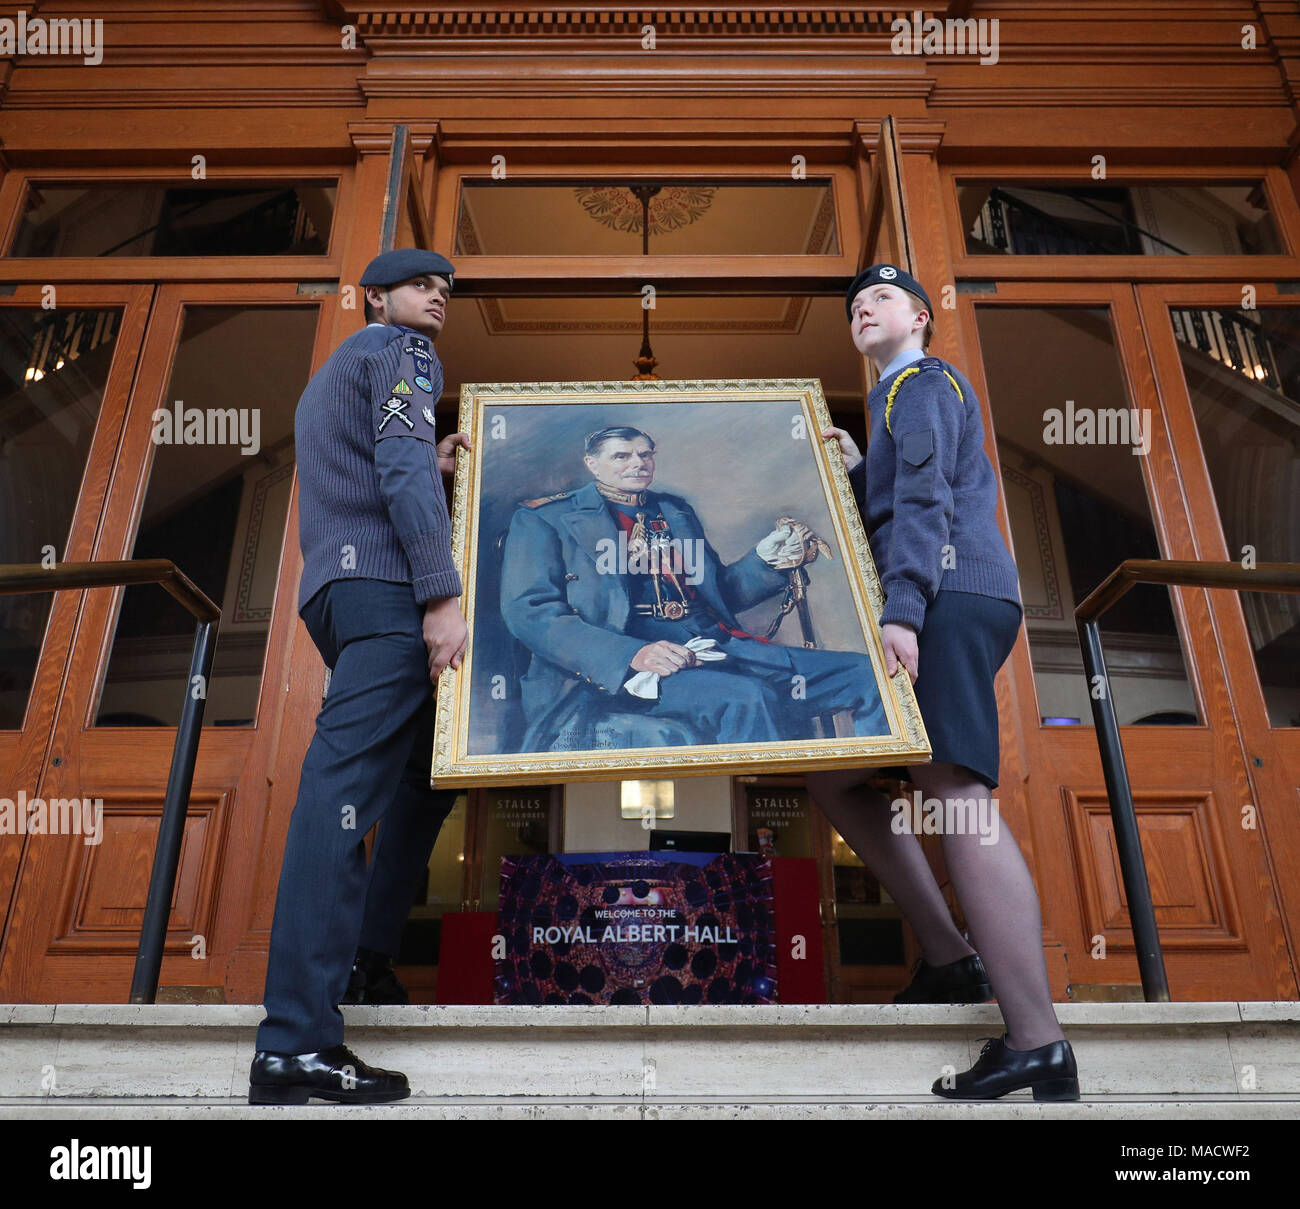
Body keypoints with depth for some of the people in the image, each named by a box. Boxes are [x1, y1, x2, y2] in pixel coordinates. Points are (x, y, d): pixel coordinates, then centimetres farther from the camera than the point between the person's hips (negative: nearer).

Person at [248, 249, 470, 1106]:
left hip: (342, 590, 10)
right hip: (385, 585, -10)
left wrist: (434, 467, 21)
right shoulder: (400, 351, 6)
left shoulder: (331, 377, 34)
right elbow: (402, 465, -13)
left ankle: (366, 953, 19)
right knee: (346, 785, -19)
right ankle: (296, 1044, -21)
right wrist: (441, 594, -22)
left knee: (427, 767, 18)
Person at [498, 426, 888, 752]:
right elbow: (528, 611, -5)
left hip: (716, 646, 6)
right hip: (616, 671, -6)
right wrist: (632, 653, -20)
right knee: (749, 698, -36)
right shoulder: (544, 518, 8)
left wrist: (772, 556, 6)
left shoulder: (675, 511, 26)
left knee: (867, 674, -9)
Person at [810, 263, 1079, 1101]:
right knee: (831, 773, 6)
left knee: (953, 793, -21)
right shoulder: (903, 398, 33)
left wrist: (902, 611, -23)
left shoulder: (925, 382, 5)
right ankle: (950, 959, 6)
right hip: (937, 611, 10)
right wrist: (855, 469, 17)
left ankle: (1041, 1047, -20)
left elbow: (926, 500, -12)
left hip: (950, 599, -10)